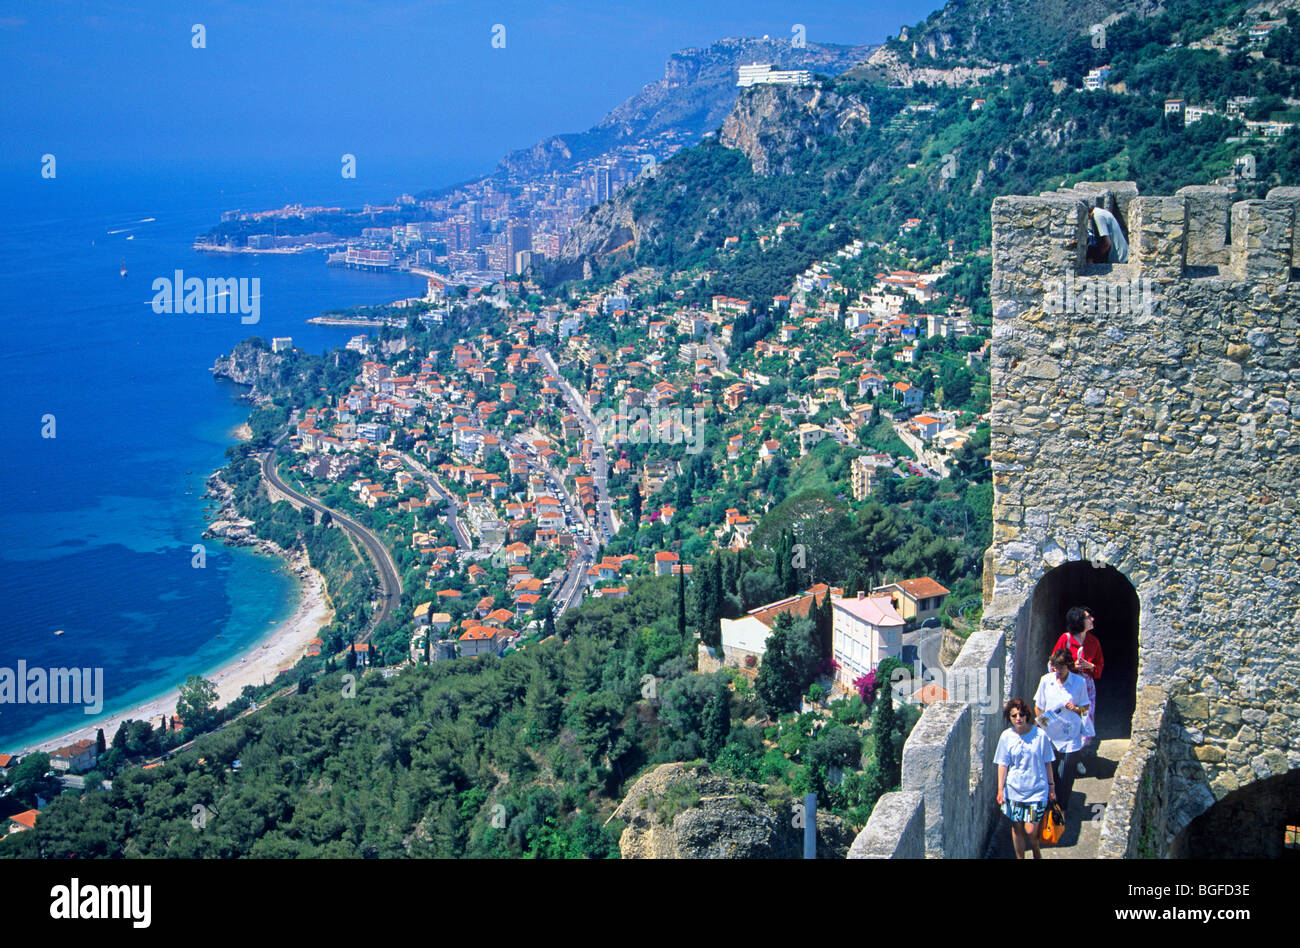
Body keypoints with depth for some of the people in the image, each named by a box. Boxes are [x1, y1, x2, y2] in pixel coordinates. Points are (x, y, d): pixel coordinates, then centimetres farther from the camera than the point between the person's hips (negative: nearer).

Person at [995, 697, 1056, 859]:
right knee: (1017, 829, 9)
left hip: (1037, 790, -2)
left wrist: (1051, 786, 7)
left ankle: (1037, 854, 28)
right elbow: (1002, 765, 1)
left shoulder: (1040, 735, -8)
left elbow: (1047, 763, 1)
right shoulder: (1006, 736, -5)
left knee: (1030, 831, -3)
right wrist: (1000, 789, -2)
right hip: (1014, 790, 2)